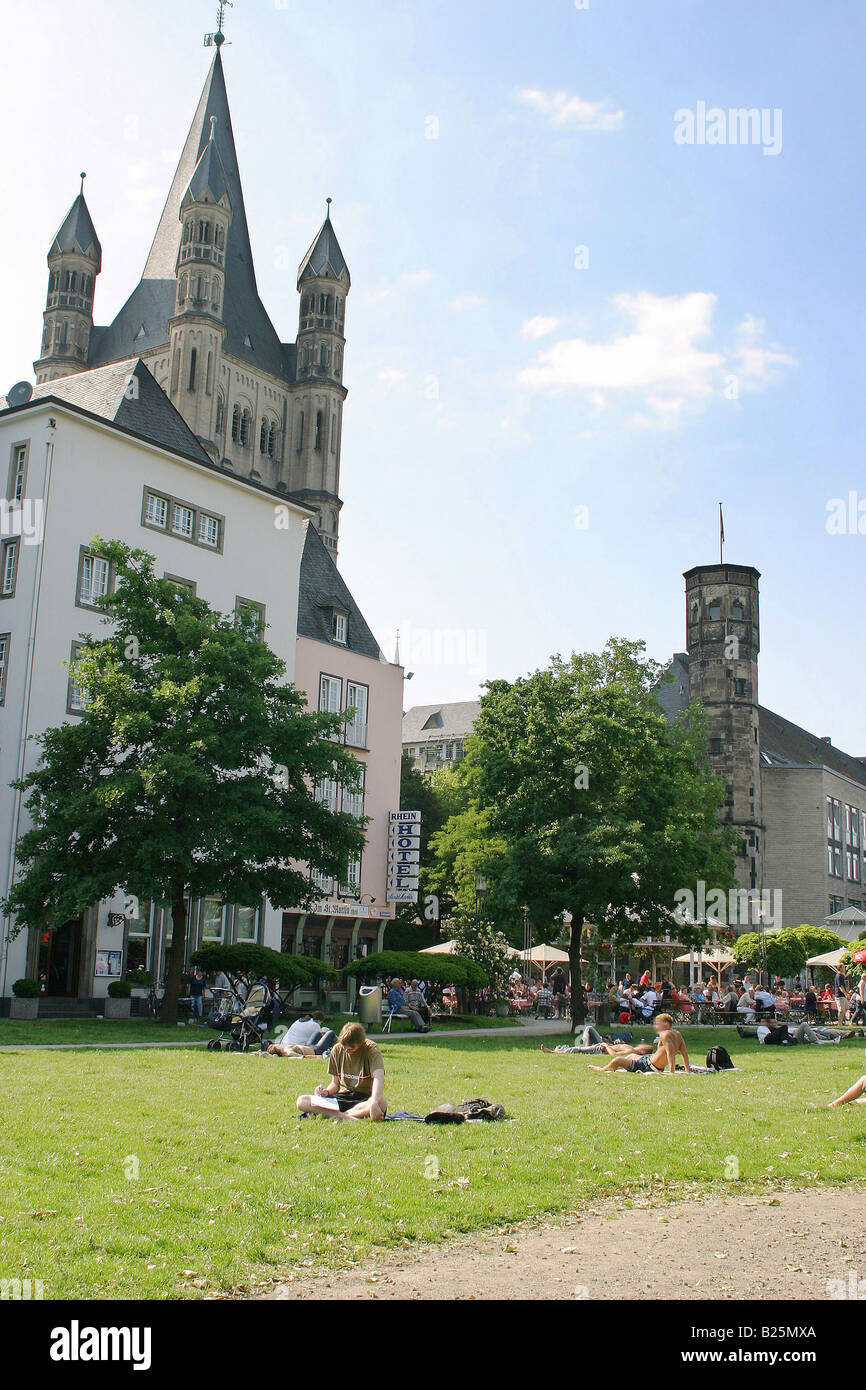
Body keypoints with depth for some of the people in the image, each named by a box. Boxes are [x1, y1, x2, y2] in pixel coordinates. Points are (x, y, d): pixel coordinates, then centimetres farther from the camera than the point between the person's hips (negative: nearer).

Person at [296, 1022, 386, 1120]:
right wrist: (327, 1092, -11)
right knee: (301, 1101, -18)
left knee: (380, 1104, -41)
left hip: (364, 1099, -4)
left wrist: (374, 1103, -48)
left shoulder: (371, 1049, -11)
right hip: (342, 1097, 4)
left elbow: (378, 1077, -29)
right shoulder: (337, 1050, 4)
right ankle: (348, 1118, -29)